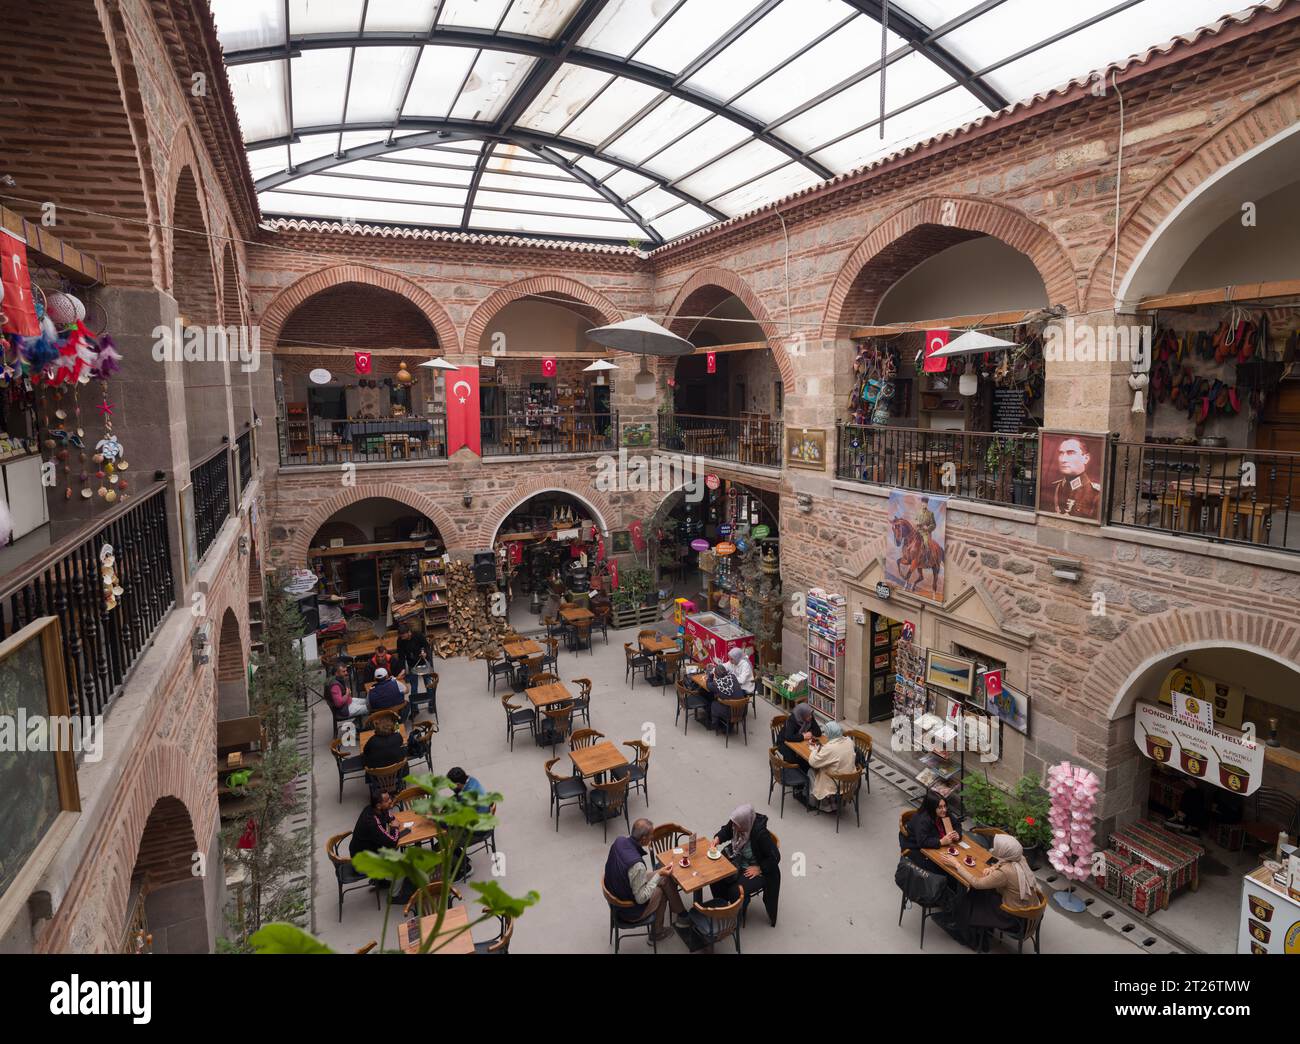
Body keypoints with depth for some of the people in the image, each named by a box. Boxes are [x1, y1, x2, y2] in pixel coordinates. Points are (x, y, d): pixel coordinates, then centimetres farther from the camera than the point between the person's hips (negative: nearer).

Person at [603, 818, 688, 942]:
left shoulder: (618, 841, -15)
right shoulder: (637, 865, -38)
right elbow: (641, 898, -25)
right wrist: (659, 875, -18)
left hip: (614, 895, 7)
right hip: (629, 910, -7)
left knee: (664, 878, 13)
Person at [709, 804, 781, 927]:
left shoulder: (760, 833, -34)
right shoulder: (738, 822, -17)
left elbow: (775, 857, -23)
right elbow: (726, 830, 7)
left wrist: (759, 868, -20)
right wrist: (717, 839, -10)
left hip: (758, 871, -6)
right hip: (738, 862, 6)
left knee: (735, 892, -20)